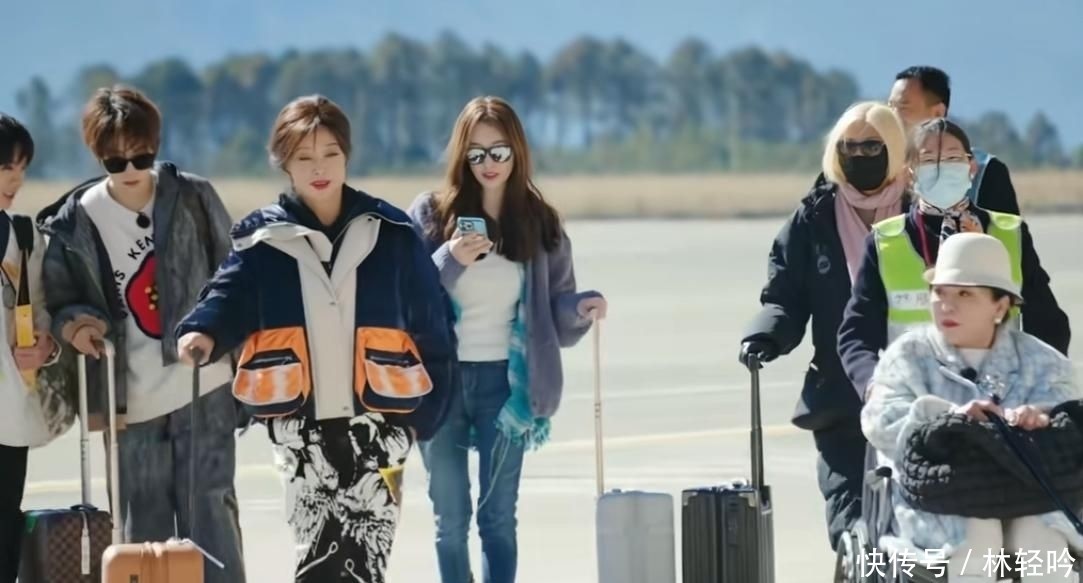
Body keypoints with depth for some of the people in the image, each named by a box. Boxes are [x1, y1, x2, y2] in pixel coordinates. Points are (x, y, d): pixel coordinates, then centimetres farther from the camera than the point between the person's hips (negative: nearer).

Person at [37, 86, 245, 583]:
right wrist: (73, 321, -16)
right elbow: (60, 298, 7)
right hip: (132, 395, 1)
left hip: (204, 387, -1)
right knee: (141, 520, 8)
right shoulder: (75, 220, -3)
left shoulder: (193, 199, -2)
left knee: (209, 510, -5)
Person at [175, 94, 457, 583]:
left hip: (375, 419, 0)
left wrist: (425, 412, 2)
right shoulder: (262, 237, 5)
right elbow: (232, 296, -8)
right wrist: (203, 332, -30)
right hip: (300, 422, 0)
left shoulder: (389, 232, 5)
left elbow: (431, 327, 7)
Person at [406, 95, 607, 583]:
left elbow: (556, 313, 7)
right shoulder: (430, 217, -1)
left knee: (498, 518, 2)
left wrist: (582, 308, -15)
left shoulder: (540, 224, 4)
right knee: (450, 520, 5)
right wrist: (449, 262, -20)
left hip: (504, 383, 0)